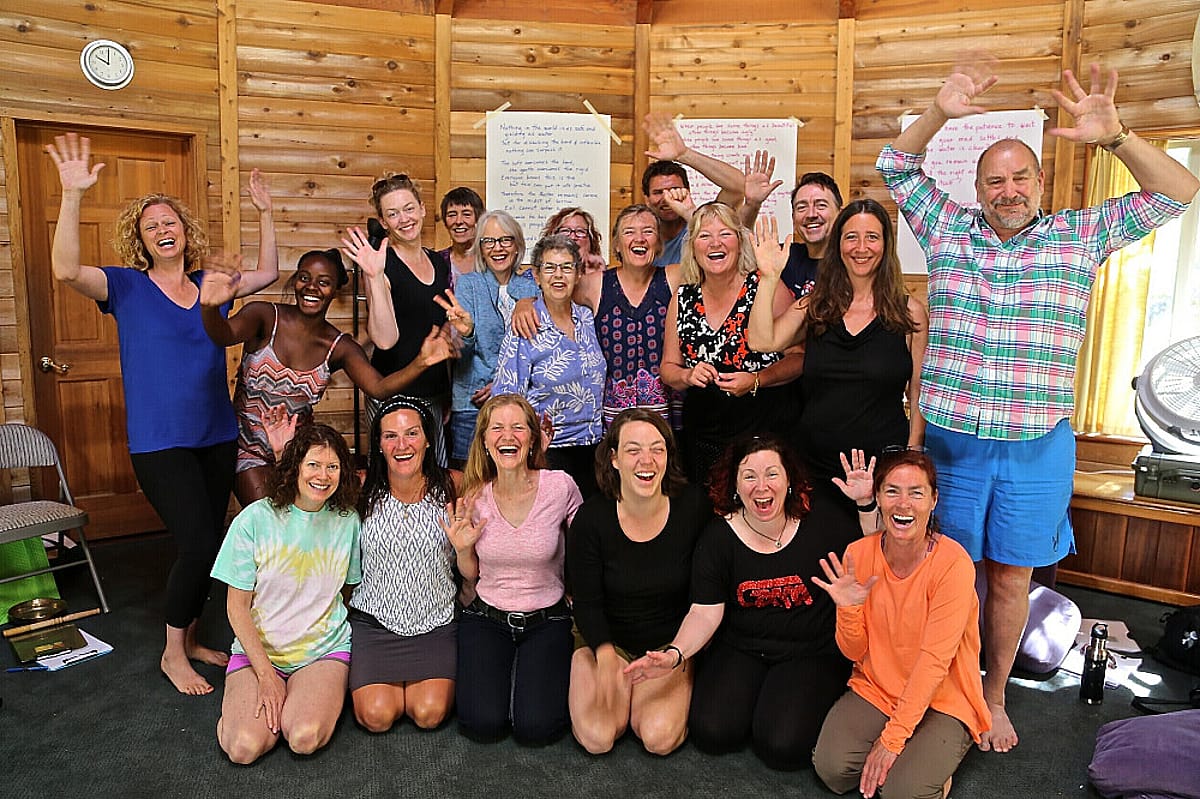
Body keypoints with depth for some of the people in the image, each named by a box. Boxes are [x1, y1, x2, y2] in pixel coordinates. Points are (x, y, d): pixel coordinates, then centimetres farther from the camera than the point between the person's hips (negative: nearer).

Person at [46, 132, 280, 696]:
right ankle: (173, 654, 9)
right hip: (160, 443, -5)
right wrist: (72, 195, -28)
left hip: (217, 437, 5)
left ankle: (188, 640, 29)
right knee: (199, 543, -12)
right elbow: (66, 270, -19)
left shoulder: (210, 285, 10)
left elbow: (268, 273, 18)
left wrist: (264, 214, 11)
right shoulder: (128, 286, -2)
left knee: (205, 544, 10)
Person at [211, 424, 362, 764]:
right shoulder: (256, 519, -10)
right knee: (244, 747, -22)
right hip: (258, 649, 0)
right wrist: (266, 674, -13)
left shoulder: (347, 521, -4)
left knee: (305, 739, -26)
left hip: (325, 649, 0)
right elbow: (237, 607, -6)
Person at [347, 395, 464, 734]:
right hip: (374, 619, 0)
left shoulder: (451, 486, -7)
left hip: (437, 621, 0)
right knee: (377, 716, -14)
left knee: (429, 714, -15)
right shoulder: (362, 489, -5)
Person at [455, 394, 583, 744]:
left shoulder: (560, 486, -14)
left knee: (535, 727, -16)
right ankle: (496, 672, 18)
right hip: (487, 617, 2)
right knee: (483, 724, -14)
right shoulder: (475, 496, -5)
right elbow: (470, 574, 8)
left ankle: (543, 673, 16)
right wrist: (464, 547, -11)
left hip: (546, 619, -1)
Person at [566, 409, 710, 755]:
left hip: (670, 642, 1)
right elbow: (587, 601, -10)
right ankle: (624, 686, 15)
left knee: (660, 739, -18)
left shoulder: (692, 506, -13)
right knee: (597, 738, -17)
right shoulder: (591, 518, -16)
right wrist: (606, 656, -26)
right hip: (605, 639, 0)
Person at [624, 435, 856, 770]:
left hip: (813, 652, -1)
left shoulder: (820, 523, -8)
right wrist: (675, 654, -26)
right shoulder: (718, 536, -7)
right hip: (741, 649, 2)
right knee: (712, 732, -17)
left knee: (782, 745, -21)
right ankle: (756, 693, 14)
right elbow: (705, 612, -8)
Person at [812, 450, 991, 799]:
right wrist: (848, 609, -23)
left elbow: (934, 659, -21)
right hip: (874, 688, 3)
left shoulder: (953, 563, -19)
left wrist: (892, 737, -22)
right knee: (832, 769, -19)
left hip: (940, 700, -3)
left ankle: (929, 757, 7)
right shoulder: (859, 554, -7)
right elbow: (855, 653, -1)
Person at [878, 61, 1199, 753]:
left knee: (1011, 576, 12)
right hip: (951, 440, 0)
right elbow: (896, 168, 7)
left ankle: (994, 697, 30)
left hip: (1038, 447, 0)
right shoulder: (950, 231, 5)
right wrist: (939, 115, -10)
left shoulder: (1079, 235, 4)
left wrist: (1114, 135, -14)